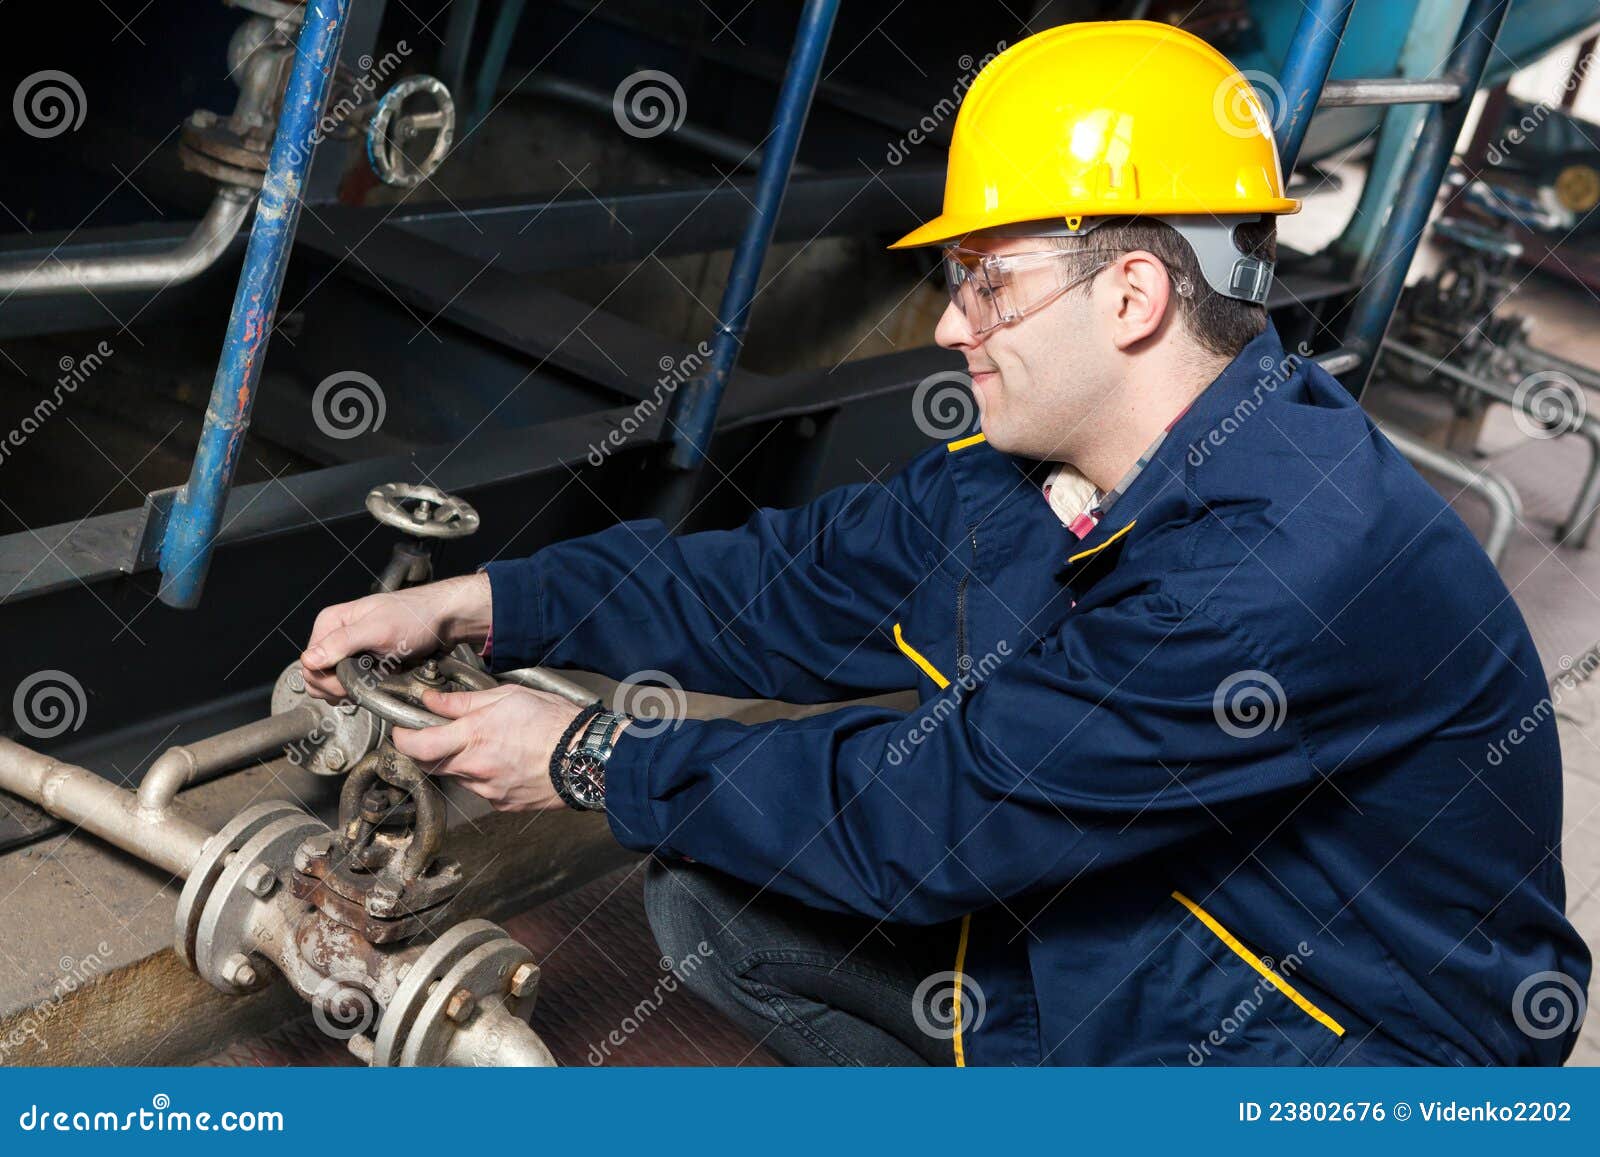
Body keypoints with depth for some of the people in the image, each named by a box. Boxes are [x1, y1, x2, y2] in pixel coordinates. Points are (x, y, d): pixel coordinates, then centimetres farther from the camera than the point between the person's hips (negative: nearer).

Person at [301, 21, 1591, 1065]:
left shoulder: (1297, 559, -32)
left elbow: (939, 806, -29)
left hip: (1331, 1050, -8)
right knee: (709, 890, 4)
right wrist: (470, 606, -1)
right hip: (1093, 936, 8)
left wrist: (593, 762, -17)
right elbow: (789, 586, 5)